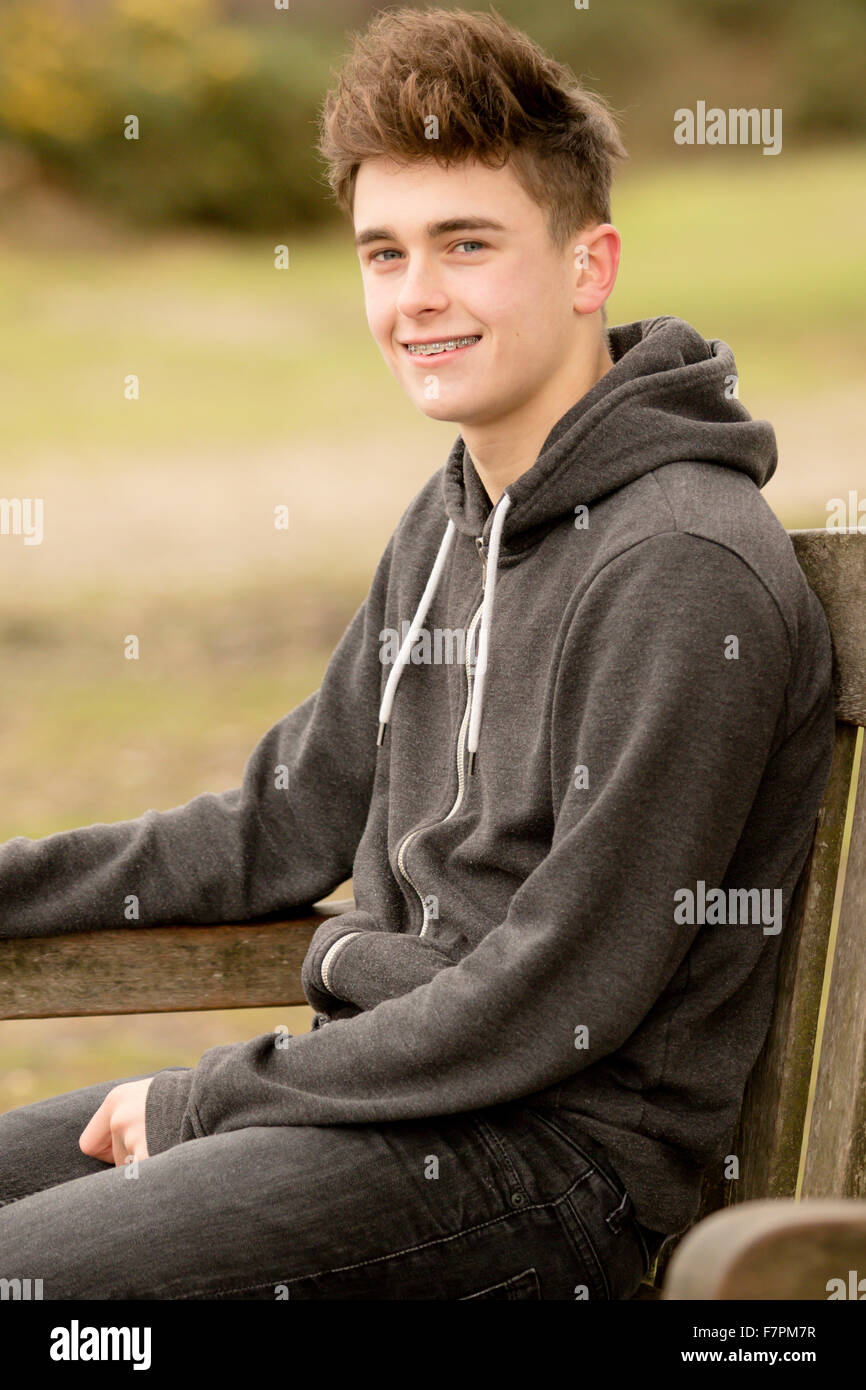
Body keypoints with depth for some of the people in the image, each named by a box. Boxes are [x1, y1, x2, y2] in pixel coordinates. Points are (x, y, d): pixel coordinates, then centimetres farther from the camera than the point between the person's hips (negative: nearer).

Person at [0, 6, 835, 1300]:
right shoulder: (452, 520, 11)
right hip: (396, 1087, 9)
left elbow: (559, 1003, -20)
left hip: (558, 1158, -9)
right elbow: (281, 831, 18)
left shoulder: (687, 571, -18)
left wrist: (202, 1101, -12)